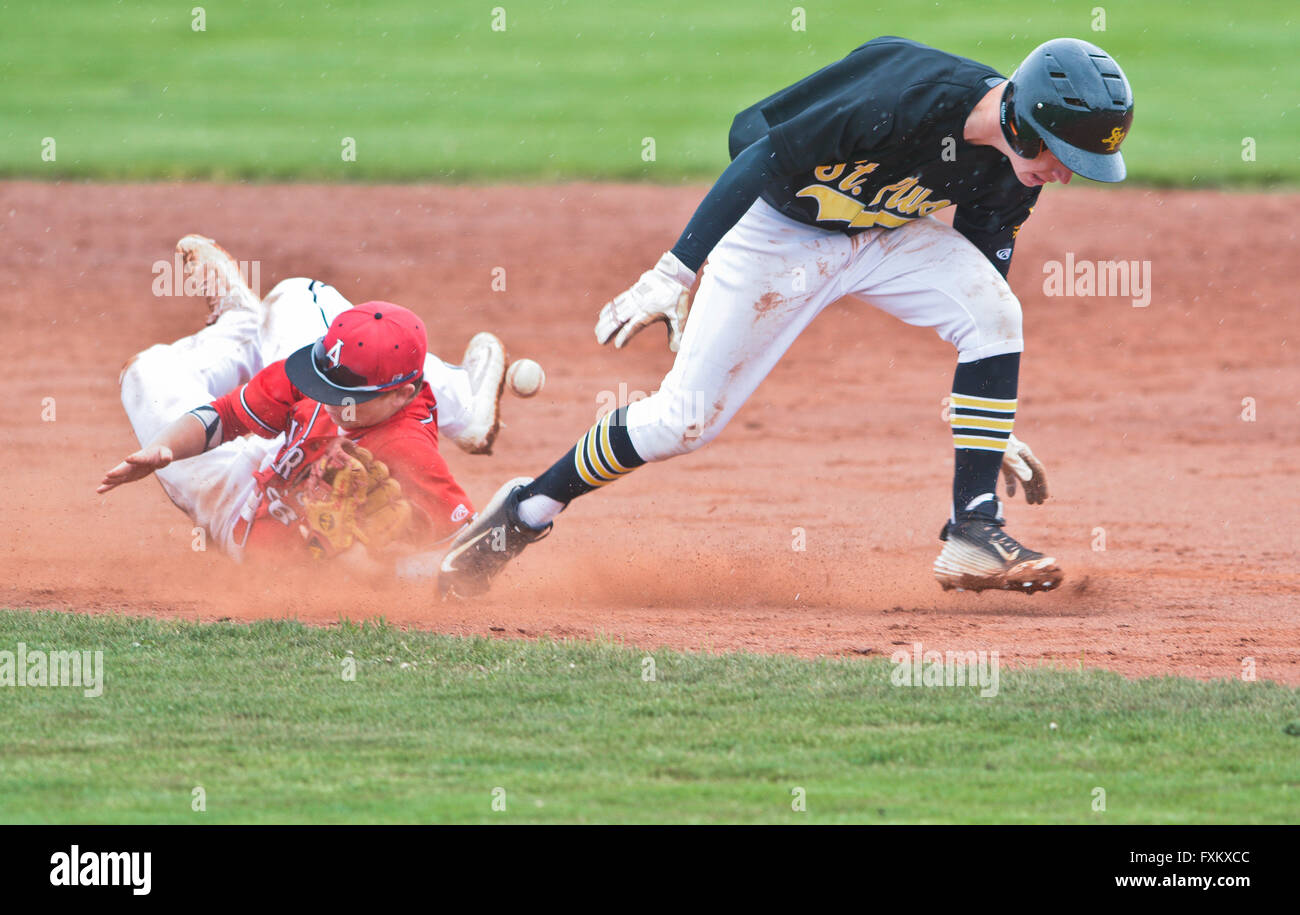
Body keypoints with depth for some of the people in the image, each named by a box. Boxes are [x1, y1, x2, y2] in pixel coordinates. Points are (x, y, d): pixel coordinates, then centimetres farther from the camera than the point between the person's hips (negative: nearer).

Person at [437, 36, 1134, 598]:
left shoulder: (1011, 167, -13)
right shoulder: (903, 99, -35)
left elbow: (979, 290, 2)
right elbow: (766, 156, -30)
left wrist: (997, 427, 4)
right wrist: (674, 275, -30)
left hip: (885, 232, 5)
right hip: (777, 231, -5)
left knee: (996, 318, -20)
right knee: (684, 421, -6)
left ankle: (972, 534, -16)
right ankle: (523, 513, 15)